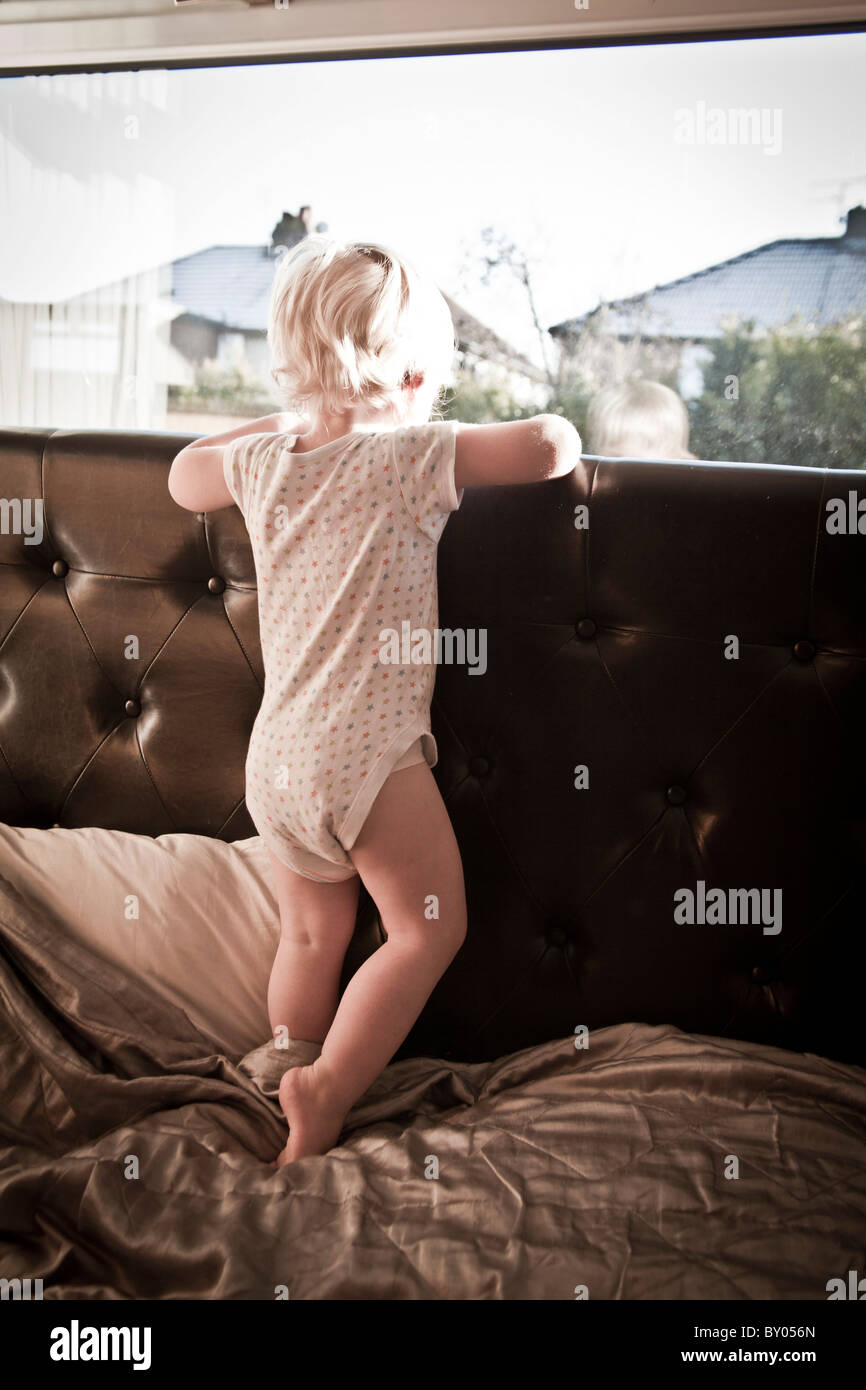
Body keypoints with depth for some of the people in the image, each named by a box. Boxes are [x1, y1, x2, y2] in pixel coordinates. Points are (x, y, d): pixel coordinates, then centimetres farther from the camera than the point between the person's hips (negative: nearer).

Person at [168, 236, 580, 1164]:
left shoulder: (262, 462, 8)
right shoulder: (413, 458, -8)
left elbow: (184, 478, 29)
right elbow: (554, 445, -13)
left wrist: (284, 419, 30)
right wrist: (549, 430, 11)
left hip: (274, 759, 7)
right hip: (368, 752, -7)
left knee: (312, 934, 21)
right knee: (429, 927, 9)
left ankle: (294, 1102, 34)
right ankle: (324, 1095, 3)